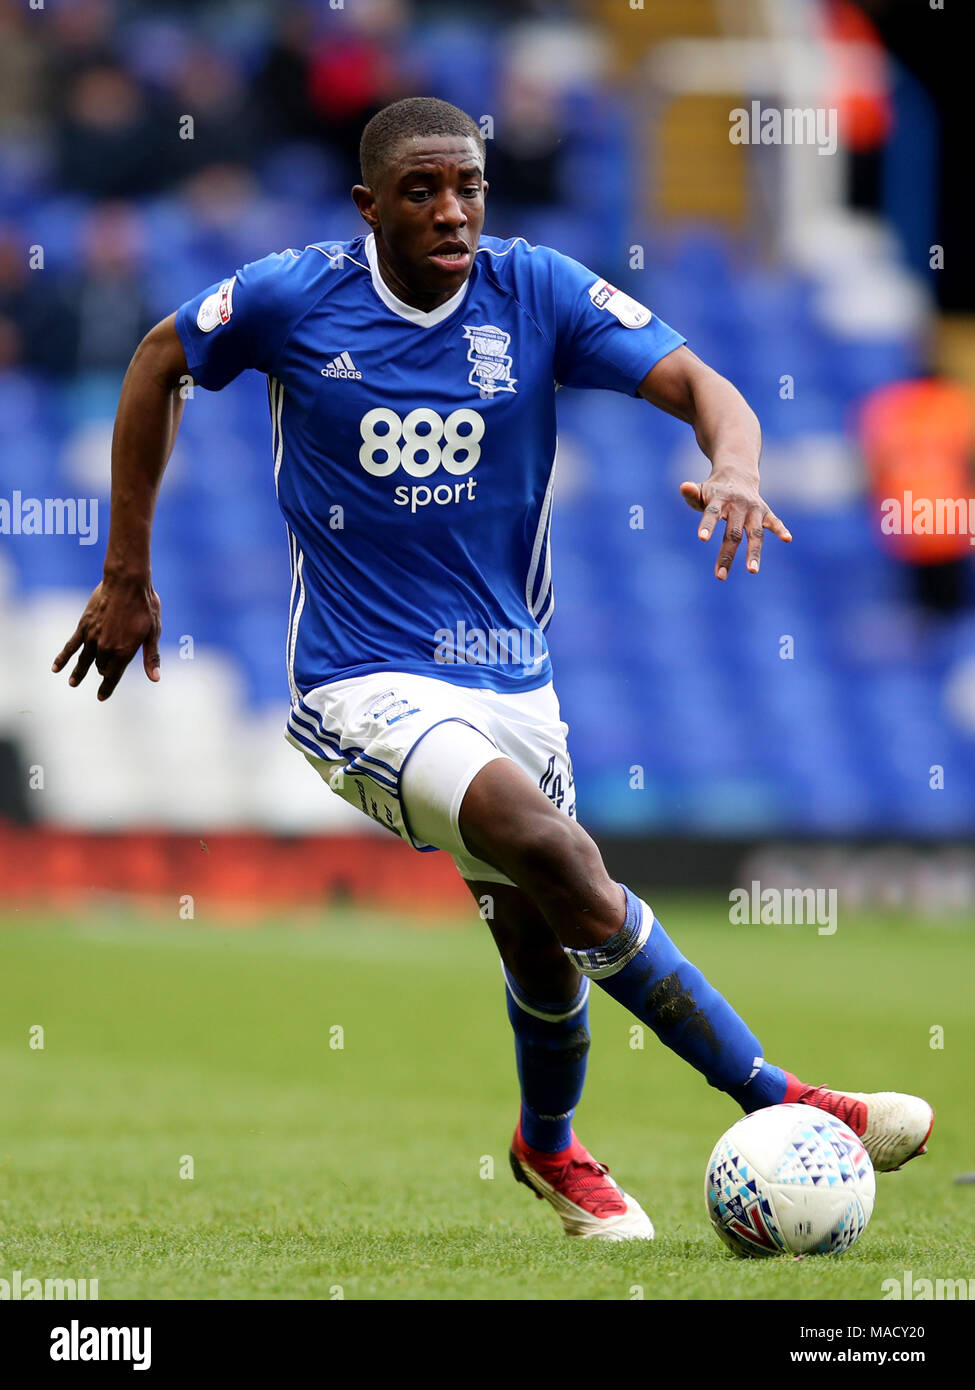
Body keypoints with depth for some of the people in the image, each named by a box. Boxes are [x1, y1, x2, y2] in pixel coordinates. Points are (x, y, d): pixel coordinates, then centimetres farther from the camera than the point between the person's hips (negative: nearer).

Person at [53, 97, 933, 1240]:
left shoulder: (537, 291, -4)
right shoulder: (293, 299, -8)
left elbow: (699, 384, -10)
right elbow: (159, 363, 9)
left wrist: (735, 466, -34)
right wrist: (127, 574, 10)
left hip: (509, 674, 4)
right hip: (363, 685, -4)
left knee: (543, 948, 12)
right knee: (563, 863, -26)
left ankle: (549, 1147, 45)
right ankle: (777, 1102, -20)